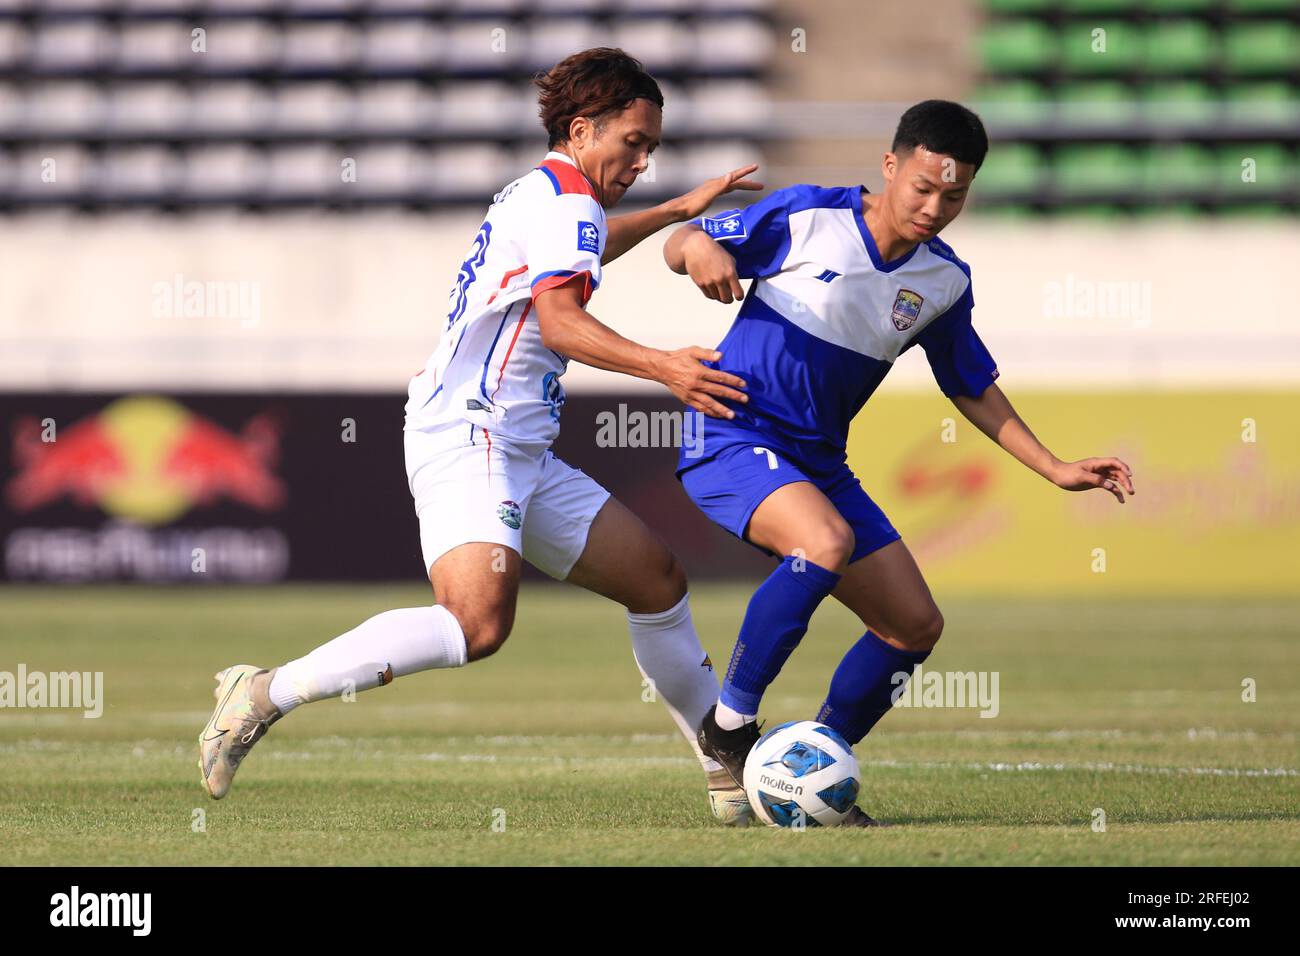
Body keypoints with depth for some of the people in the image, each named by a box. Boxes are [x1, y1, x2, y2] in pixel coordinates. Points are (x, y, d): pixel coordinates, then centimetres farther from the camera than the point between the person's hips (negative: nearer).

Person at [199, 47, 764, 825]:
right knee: (478, 623, -30)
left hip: (520, 455, 11)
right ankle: (267, 694, -25)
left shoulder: (544, 197, 23)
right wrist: (660, 367, -35)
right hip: (468, 439, -11)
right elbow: (559, 321, -24)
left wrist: (677, 211, 53)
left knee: (658, 578, 12)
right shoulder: (563, 198, -8)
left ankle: (732, 770, 21)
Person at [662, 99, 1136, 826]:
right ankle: (730, 722, -20)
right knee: (826, 543, -35)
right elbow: (680, 246, -4)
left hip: (818, 464, 7)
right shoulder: (805, 219, -12)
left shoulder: (945, 282, 4)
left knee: (916, 626, 2)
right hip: (732, 435, -7)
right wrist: (698, 246, -29)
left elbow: (973, 389, 17)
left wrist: (1057, 470, 10)